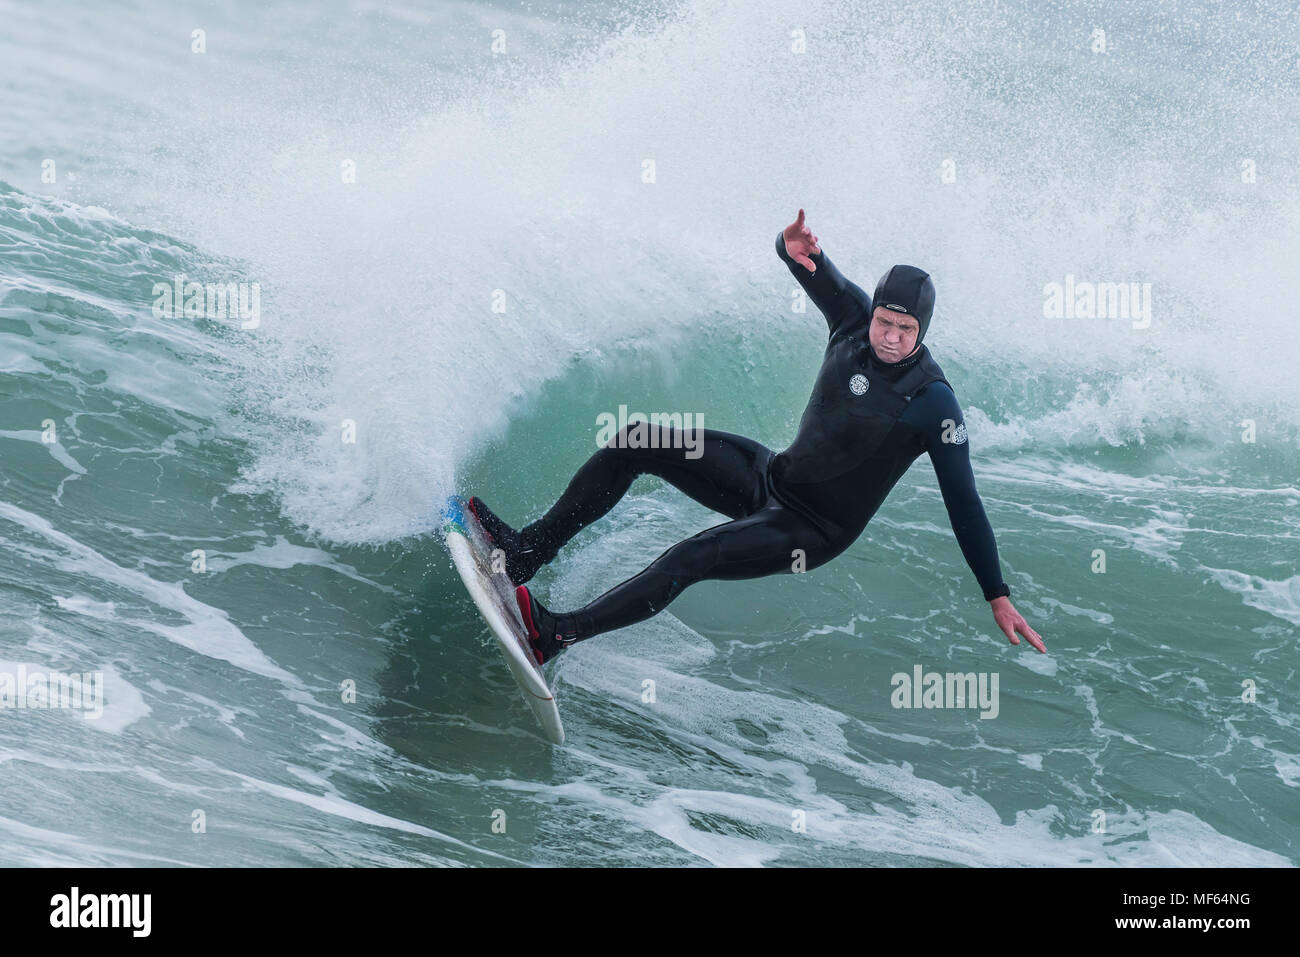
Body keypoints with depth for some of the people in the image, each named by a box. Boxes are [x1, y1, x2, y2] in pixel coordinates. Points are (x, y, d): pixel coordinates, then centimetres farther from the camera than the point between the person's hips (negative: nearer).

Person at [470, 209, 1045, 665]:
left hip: (814, 532, -6)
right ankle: (529, 551, 1)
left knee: (690, 559, -27)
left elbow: (964, 503, -21)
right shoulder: (854, 318, -10)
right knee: (635, 444, -4)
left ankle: (555, 635, -23)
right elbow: (804, 260, -8)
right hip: (771, 477, 7)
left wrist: (997, 597, -21)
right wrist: (794, 243, -35)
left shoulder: (933, 403, -24)